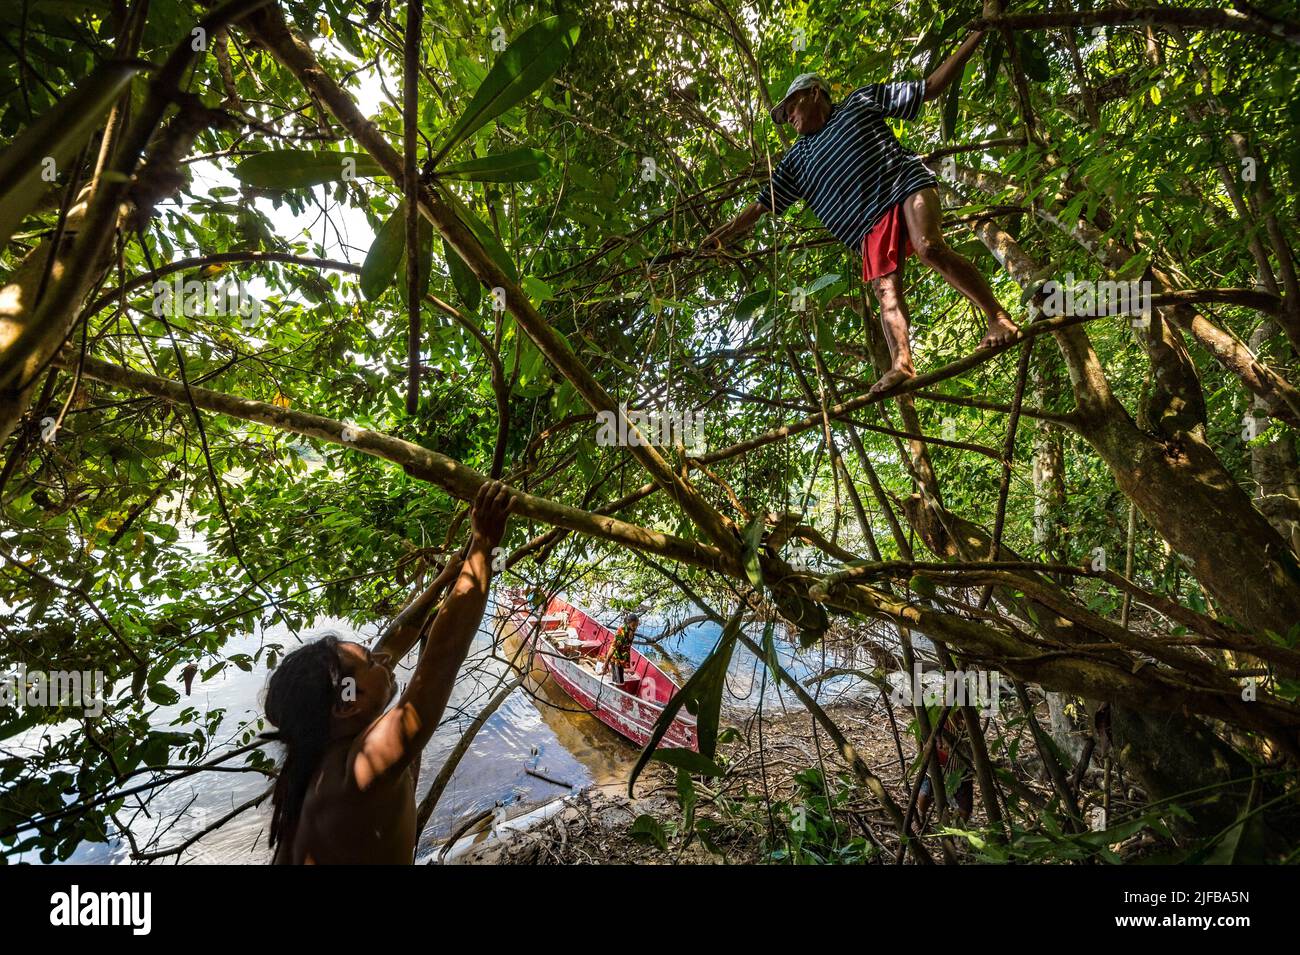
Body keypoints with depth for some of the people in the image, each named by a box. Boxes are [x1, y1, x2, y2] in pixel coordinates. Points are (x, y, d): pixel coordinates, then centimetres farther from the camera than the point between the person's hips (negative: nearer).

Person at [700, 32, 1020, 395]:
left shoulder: (861, 101, 17)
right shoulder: (796, 159, 24)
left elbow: (930, 87, 18)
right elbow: (761, 205, 22)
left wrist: (975, 38, 15)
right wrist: (723, 234, 15)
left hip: (905, 184, -3)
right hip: (870, 222, 3)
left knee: (930, 248, -28)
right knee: (885, 289, -18)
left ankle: (999, 317, -22)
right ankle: (901, 364, -34)